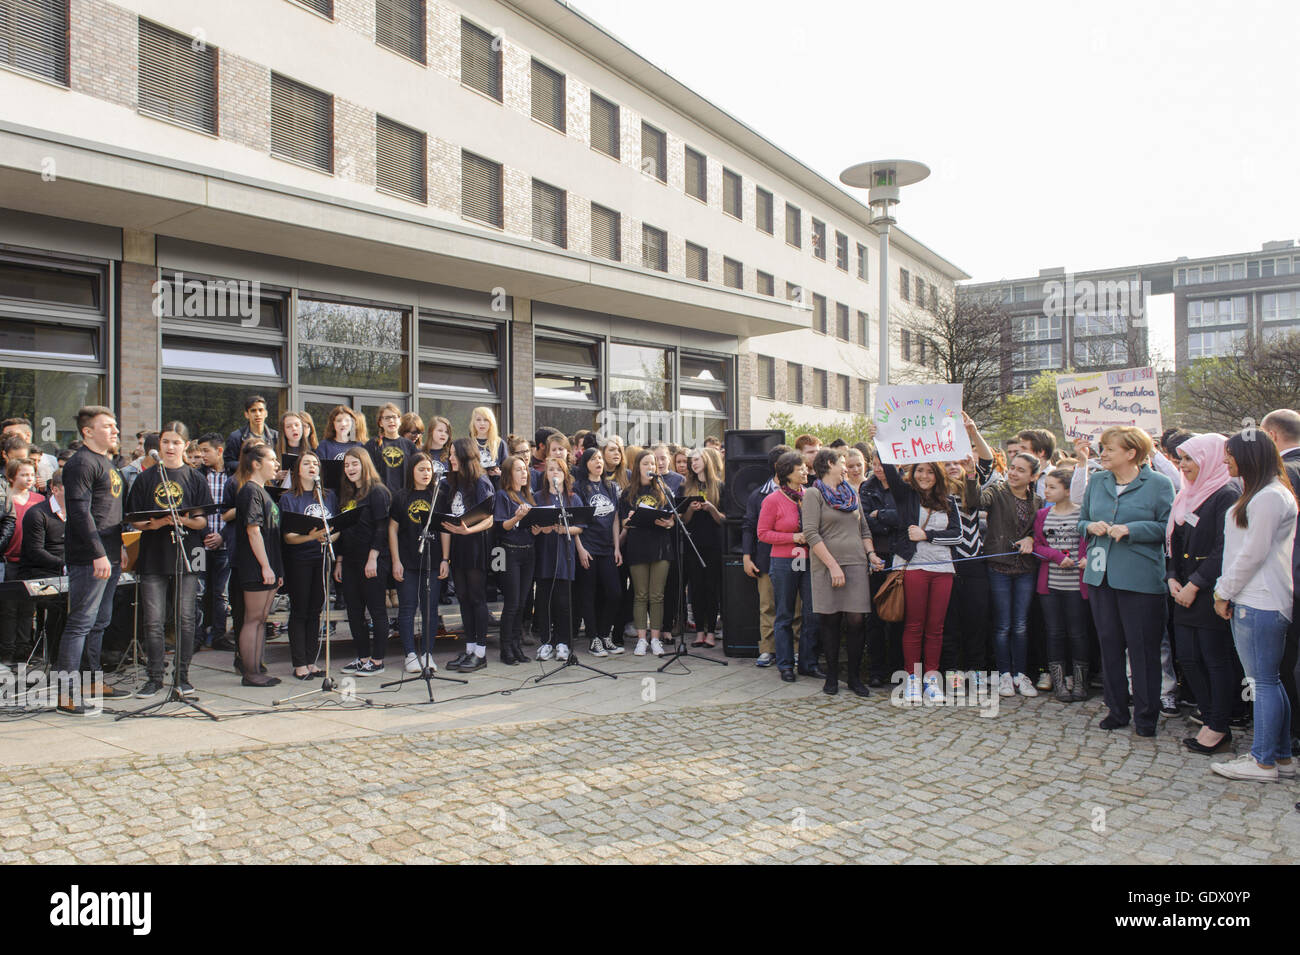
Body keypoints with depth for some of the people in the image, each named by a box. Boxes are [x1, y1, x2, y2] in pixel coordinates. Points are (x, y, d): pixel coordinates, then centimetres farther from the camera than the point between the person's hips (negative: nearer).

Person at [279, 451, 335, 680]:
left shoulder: (330, 496, 10)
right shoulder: (288, 499, -2)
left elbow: (338, 528, 10)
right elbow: (288, 537, -10)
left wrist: (330, 537, -12)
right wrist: (311, 536, -27)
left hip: (322, 558, 4)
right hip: (299, 561, -4)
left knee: (315, 611, 9)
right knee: (299, 612, 1)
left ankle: (311, 661, 17)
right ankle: (299, 664, 8)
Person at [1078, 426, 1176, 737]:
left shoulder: (1158, 484, -4)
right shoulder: (1097, 482, 11)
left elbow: (1168, 527, -9)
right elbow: (1081, 520, 17)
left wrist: (1130, 529, -18)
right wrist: (1091, 526, -4)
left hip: (1140, 579, -5)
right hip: (1100, 575, 5)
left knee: (1143, 647, 1)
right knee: (1109, 644, 11)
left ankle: (1146, 716, 14)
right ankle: (1116, 709, 23)